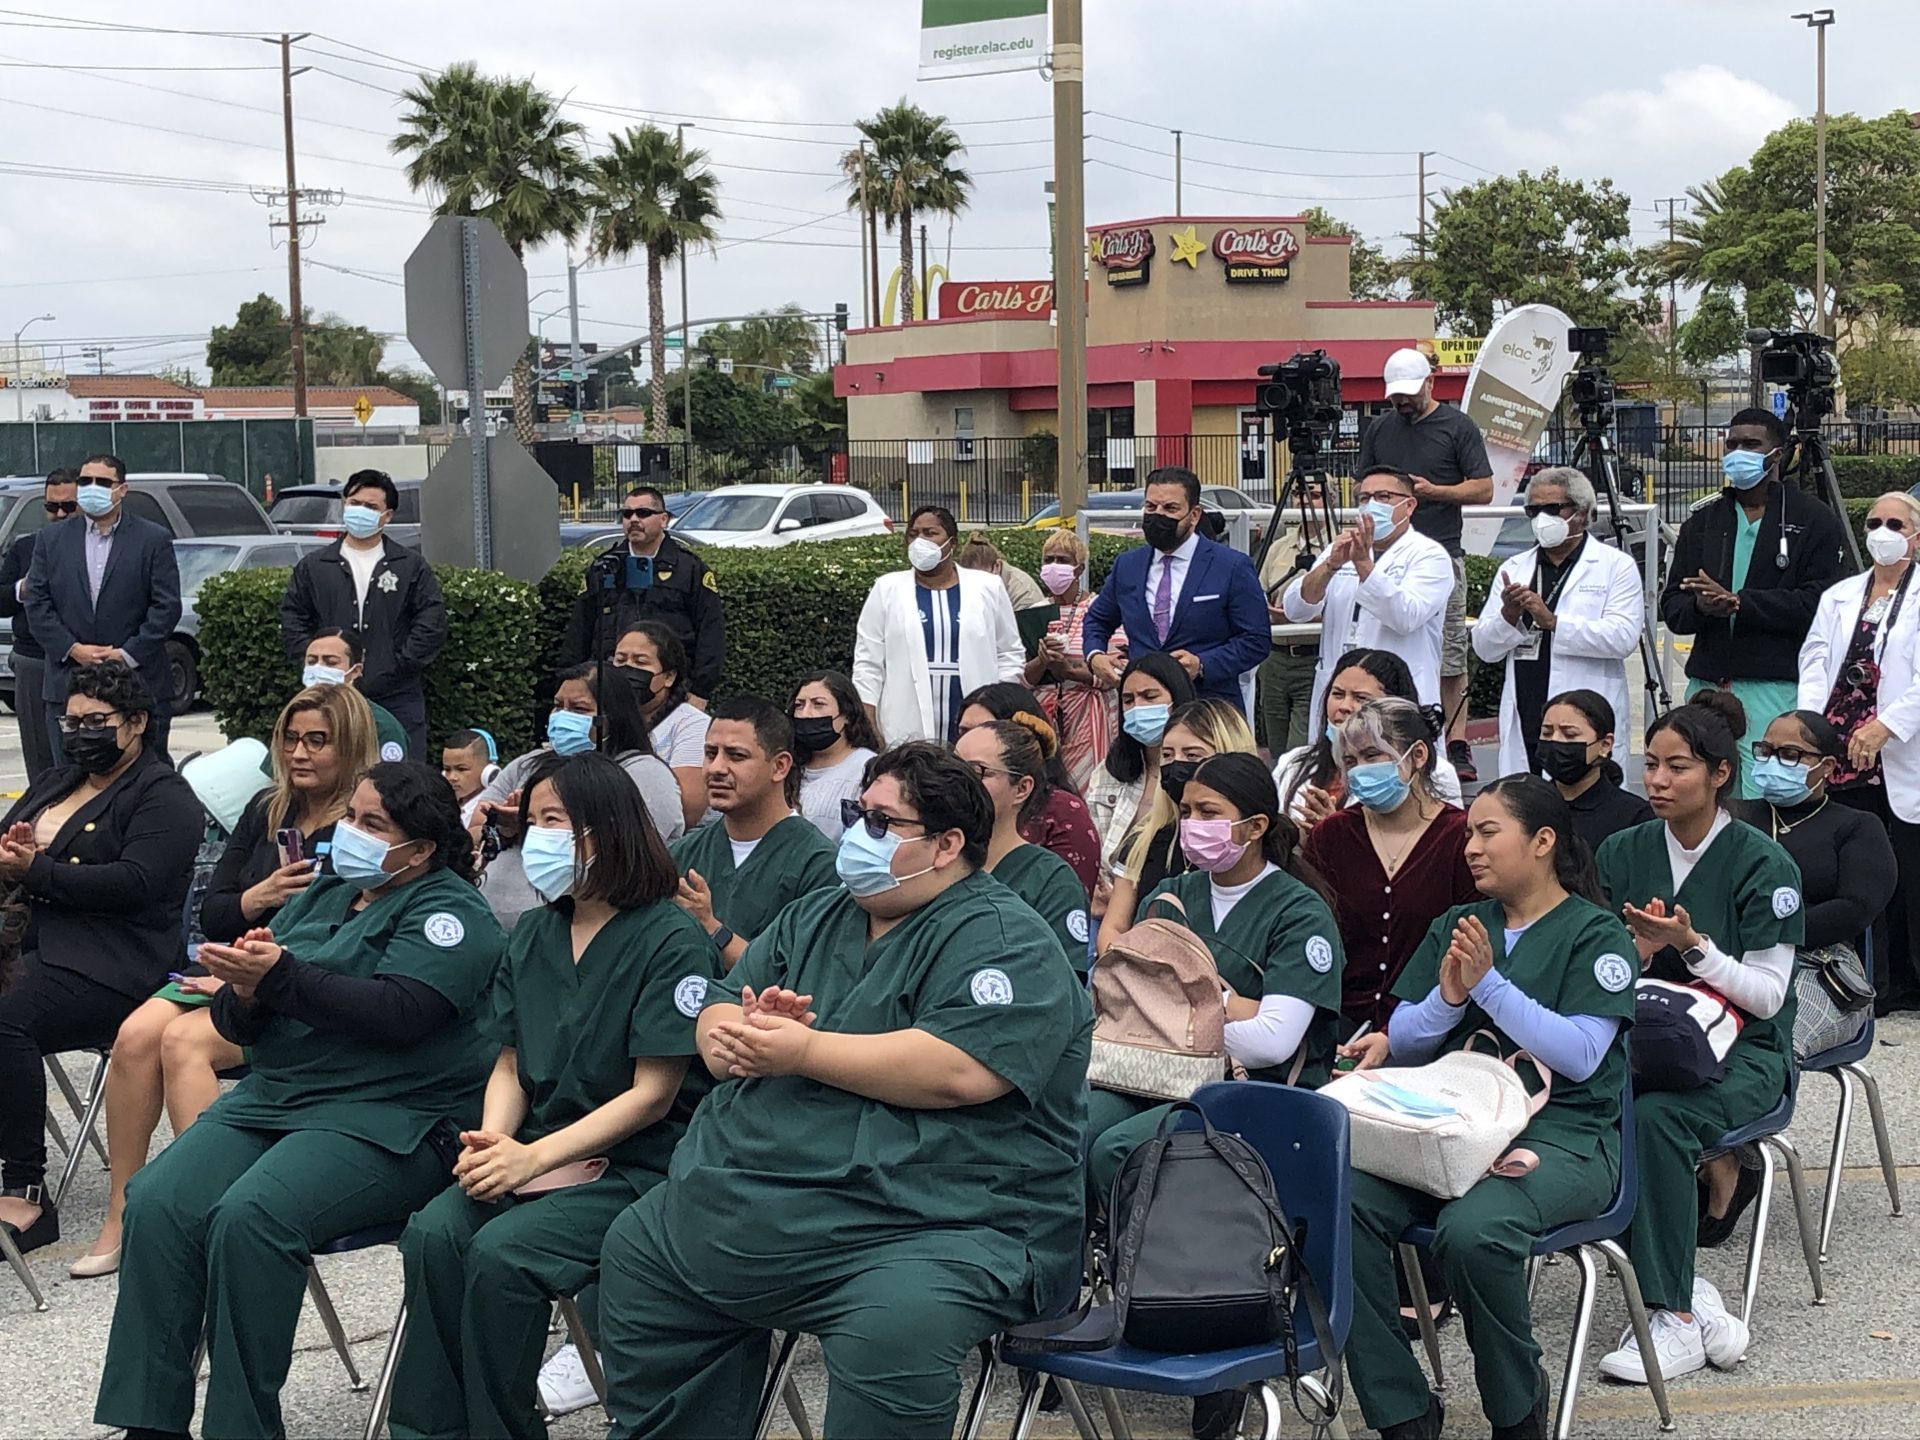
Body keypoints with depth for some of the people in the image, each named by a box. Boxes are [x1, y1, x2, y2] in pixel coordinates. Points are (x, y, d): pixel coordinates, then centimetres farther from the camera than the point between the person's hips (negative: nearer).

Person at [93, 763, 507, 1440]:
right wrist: (244, 994, -8)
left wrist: (282, 977, -24)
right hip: (272, 1099, 7)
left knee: (250, 1217, -30)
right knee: (157, 1203, -17)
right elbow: (238, 1026, 16)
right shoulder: (319, 899, 19)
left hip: (391, 1121, -7)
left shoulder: (446, 910, -2)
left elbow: (398, 1014, -20)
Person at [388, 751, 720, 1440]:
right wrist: (491, 1144, -9)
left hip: (638, 1167, -6)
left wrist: (535, 1157, -19)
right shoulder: (534, 936, 12)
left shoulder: (672, 941, -10)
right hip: (537, 1157, 6)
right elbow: (511, 1066, 13)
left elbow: (652, 1095, -12)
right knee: (434, 1233, -22)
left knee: (502, 1251, -28)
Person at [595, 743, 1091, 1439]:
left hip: (928, 1224, -8)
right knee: (633, 1253, 10)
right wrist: (730, 1039, -8)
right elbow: (718, 1011, 18)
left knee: (896, 1328, -36)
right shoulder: (814, 918, 19)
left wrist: (803, 1051, -18)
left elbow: (960, 1070, -24)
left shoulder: (1001, 939, -8)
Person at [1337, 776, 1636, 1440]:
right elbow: (1405, 1043, 15)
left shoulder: (1595, 934, 2)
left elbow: (1580, 1055, -11)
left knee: (1471, 1230, -36)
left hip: (1564, 1136, -5)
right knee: (1345, 1203, -25)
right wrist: (1448, 999, -5)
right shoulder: (1456, 926, 20)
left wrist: (1489, 983, -14)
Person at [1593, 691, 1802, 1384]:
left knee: (1654, 1114, -35)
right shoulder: (1622, 854, 8)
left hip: (1743, 1050, -4)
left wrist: (1692, 944, -19)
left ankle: (1673, 1316, -24)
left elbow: (1766, 995, -7)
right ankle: (1694, 1298, -22)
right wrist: (1639, 950, -12)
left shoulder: (1764, 865, -5)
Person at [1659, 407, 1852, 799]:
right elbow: (1671, 606, 13)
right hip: (1706, 684, 5)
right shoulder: (1703, 521, 18)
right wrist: (1701, 607, -11)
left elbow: (1820, 604, -9)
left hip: (1776, 689, -5)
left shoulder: (1814, 520, 3)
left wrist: (1737, 602, -16)